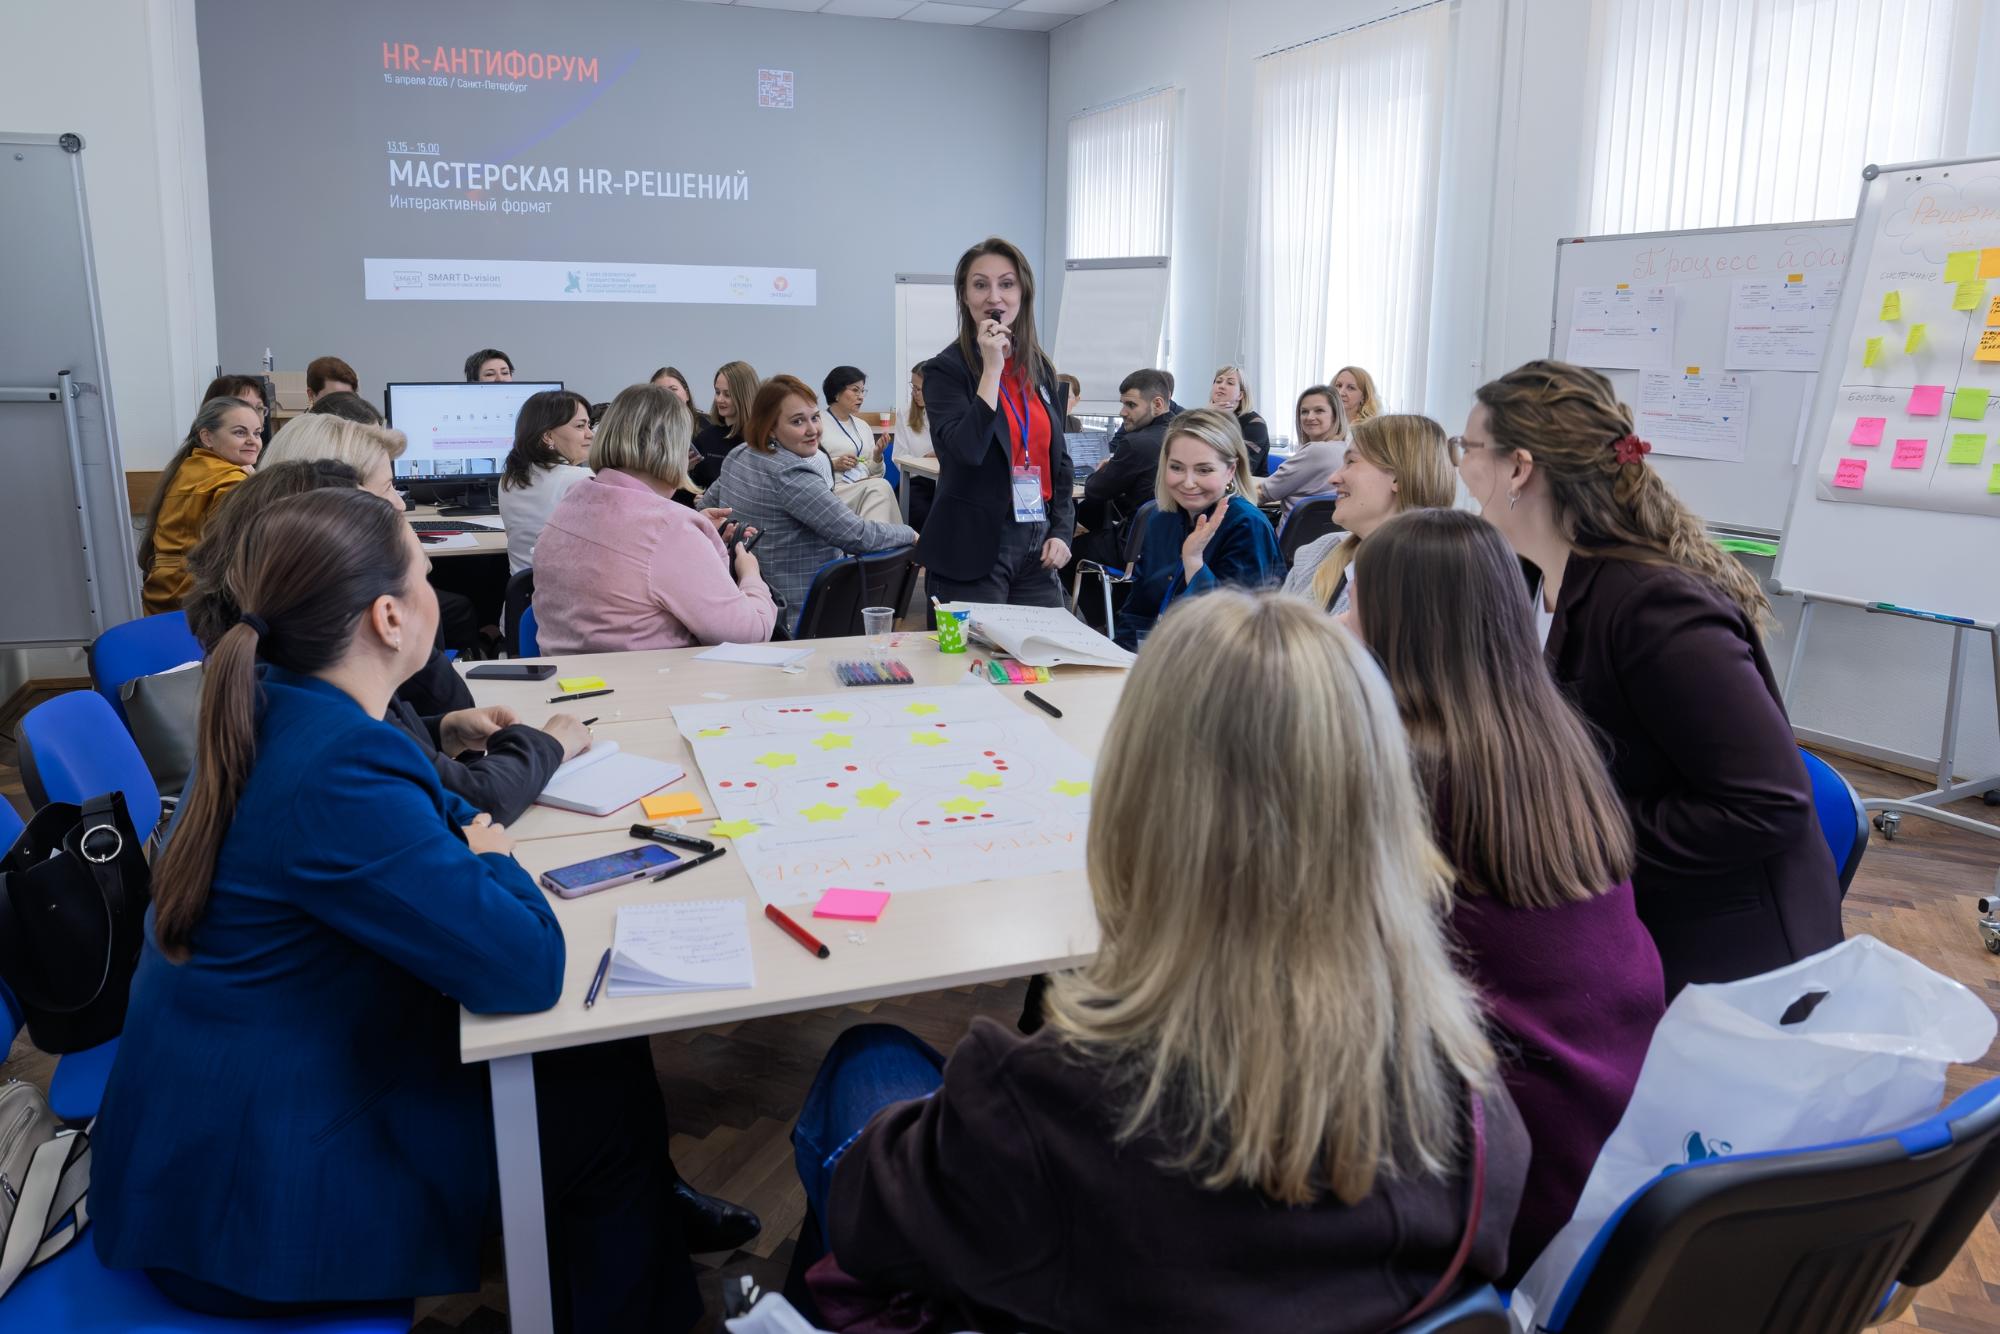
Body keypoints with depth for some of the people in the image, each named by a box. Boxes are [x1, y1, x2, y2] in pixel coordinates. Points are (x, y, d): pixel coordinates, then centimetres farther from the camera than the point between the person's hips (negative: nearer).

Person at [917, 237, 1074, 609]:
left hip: (1038, 547, 6)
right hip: (974, 551, -5)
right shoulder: (945, 369, -6)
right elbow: (966, 452, -21)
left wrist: (1062, 531, 6)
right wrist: (992, 368, -19)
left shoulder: (1041, 370, 11)